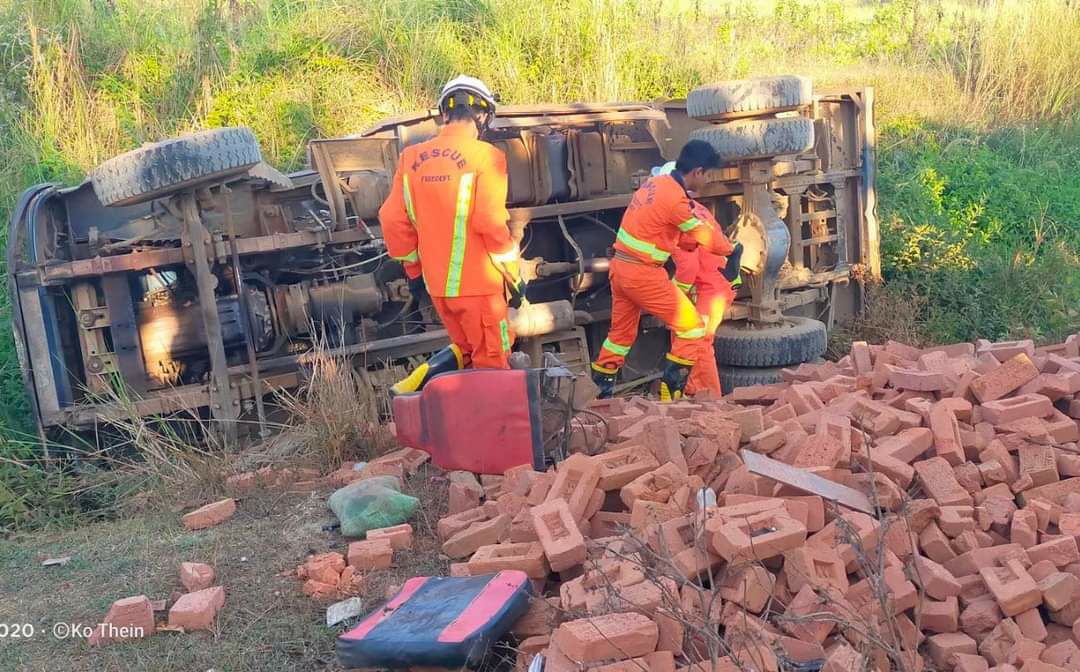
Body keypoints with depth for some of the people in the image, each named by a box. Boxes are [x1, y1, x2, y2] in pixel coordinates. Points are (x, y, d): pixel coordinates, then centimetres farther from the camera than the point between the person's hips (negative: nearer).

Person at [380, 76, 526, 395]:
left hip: (435, 283, 6)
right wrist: (513, 274, -6)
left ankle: (415, 383, 10)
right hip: (477, 283, -6)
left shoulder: (411, 157, 4)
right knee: (491, 362, 9)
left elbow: (393, 219, 5)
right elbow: (491, 222, -18)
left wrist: (414, 269, 17)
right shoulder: (485, 156, -12)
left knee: (466, 347, 25)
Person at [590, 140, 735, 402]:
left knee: (622, 331, 22)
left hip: (620, 267, 9)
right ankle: (671, 394, 2)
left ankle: (599, 389, 31)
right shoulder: (676, 200, -18)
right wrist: (730, 249, 12)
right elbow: (706, 238, -6)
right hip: (643, 274, -9)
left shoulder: (655, 182, 7)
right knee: (692, 327, 0)